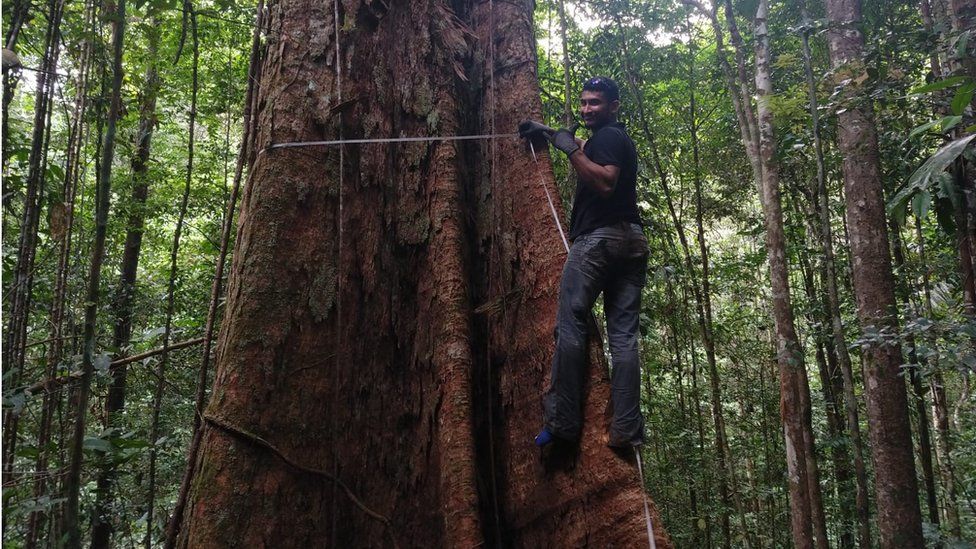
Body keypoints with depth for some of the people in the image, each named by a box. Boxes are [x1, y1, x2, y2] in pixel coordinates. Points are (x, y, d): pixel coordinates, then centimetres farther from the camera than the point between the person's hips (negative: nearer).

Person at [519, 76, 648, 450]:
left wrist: (572, 150, -15)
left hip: (599, 237, -9)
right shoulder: (620, 139, 26)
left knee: (571, 324, -8)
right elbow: (591, 154, 46)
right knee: (624, 334, 0)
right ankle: (626, 430, -3)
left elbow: (605, 183, -20)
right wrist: (550, 133, 43)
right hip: (632, 240, 9)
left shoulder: (606, 137, -3)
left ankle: (563, 421, -11)